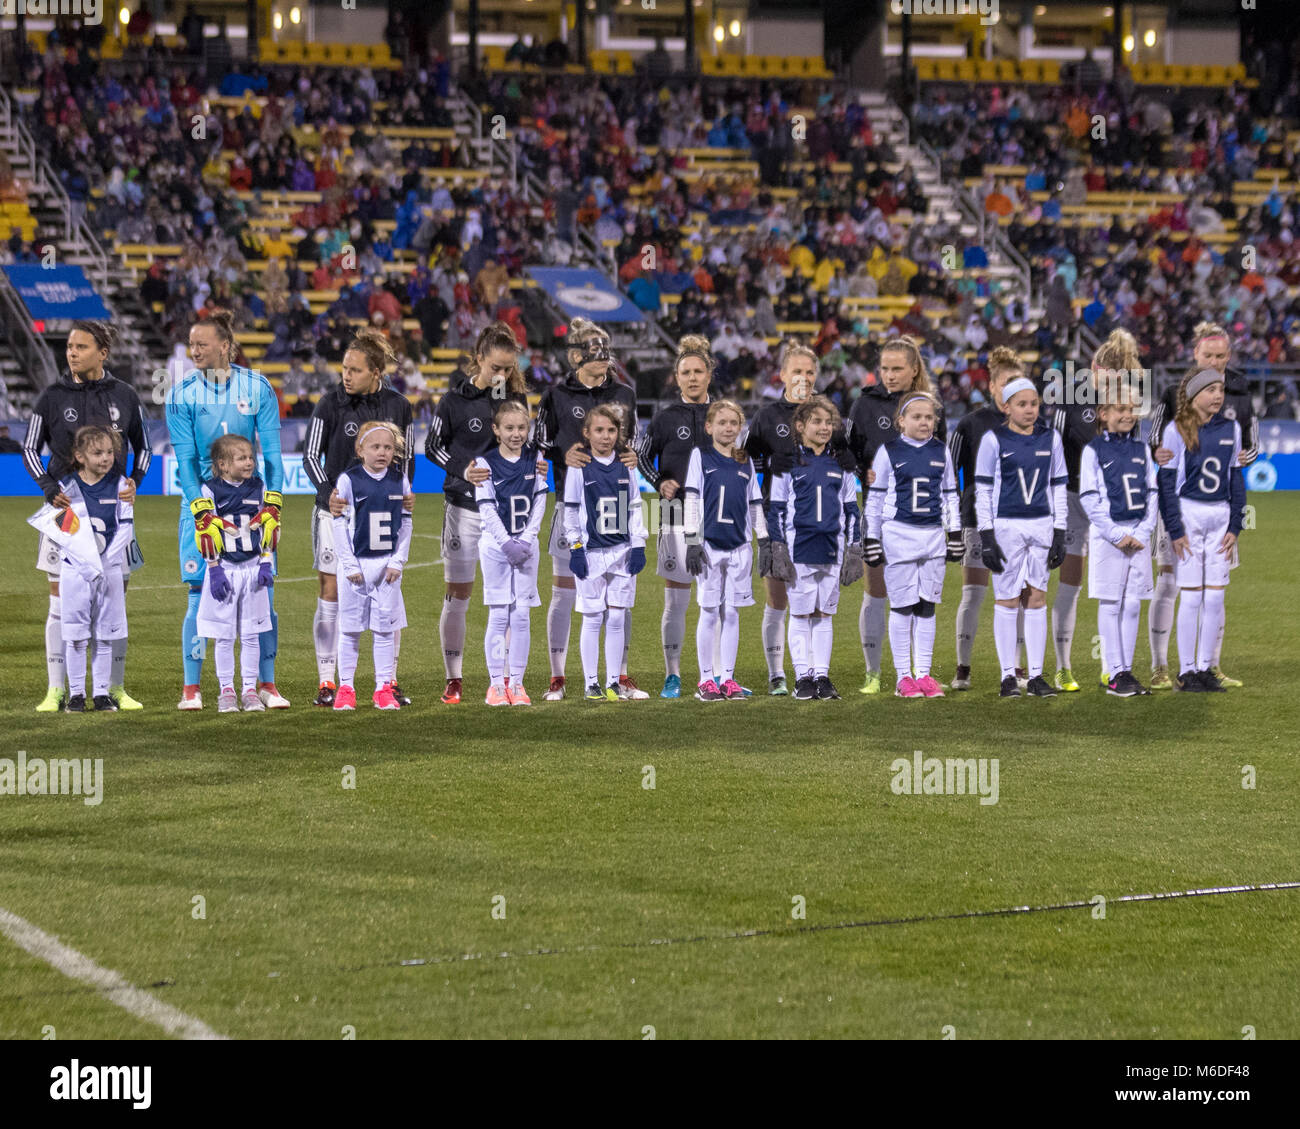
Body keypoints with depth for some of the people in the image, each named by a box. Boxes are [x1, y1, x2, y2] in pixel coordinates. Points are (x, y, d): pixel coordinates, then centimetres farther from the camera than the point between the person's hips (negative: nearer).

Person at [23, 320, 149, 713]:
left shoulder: (124, 396, 3)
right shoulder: (52, 397, 0)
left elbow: (142, 448, 15)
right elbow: (30, 448, 6)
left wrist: (135, 481, -2)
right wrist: (48, 486, -8)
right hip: (66, 505, -1)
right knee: (61, 599, -2)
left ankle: (115, 688, 11)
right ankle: (56, 690, 2)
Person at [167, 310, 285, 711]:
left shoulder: (257, 388, -1)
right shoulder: (182, 393, -3)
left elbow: (272, 452, 0)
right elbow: (185, 459, -6)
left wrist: (273, 507, -10)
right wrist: (205, 515, -16)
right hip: (202, 500, -1)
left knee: (261, 594, -1)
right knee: (201, 595, -4)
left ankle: (266, 684, 8)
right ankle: (191, 688, 3)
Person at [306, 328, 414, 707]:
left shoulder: (397, 405, 3)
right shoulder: (332, 403, -4)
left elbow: (406, 458, 14)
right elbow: (311, 455, -2)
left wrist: (404, 493, -2)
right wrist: (326, 492, -17)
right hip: (338, 508, -2)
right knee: (332, 591, -2)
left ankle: (389, 681, 12)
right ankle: (326, 683, 4)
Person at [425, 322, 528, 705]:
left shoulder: (517, 397, 4)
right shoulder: (457, 399, -7)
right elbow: (432, 447, -1)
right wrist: (462, 470, -16)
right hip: (465, 505, -3)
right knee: (458, 594, 1)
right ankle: (453, 680, 8)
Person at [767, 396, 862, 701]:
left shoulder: (840, 464, 10)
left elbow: (851, 509, 14)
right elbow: (777, 509, 3)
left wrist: (854, 549, 9)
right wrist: (778, 549, -3)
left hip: (831, 550, 2)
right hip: (799, 548, -2)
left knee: (824, 615, 7)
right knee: (800, 615, 1)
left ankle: (822, 675, 11)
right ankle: (803, 676, 5)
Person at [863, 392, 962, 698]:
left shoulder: (941, 451, 9)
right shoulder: (889, 452, -1)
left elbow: (950, 495, 15)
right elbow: (874, 498, 2)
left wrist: (955, 533, 12)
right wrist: (871, 538, -1)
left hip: (932, 535, 3)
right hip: (899, 535, -3)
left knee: (926, 605, 5)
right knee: (902, 605, -1)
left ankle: (924, 673, 11)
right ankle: (903, 676, 4)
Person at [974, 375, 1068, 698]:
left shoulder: (1050, 439, 7)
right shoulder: (994, 440, -2)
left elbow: (1058, 489, 11)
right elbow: (983, 491, -2)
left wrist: (1059, 534, 6)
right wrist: (986, 537, -8)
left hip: (1041, 526, 3)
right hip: (1006, 527, -3)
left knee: (1037, 599, 4)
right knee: (1007, 600, 0)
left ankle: (1036, 676, 7)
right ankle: (1008, 677, 5)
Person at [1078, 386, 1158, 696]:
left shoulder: (1141, 449, 11)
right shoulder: (1093, 450, -2)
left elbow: (1152, 493, 10)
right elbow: (1089, 498, -7)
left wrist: (1144, 532, -3)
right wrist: (1116, 535, -12)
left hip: (1139, 535, 4)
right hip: (1107, 534, -4)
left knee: (1132, 606, 5)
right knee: (1110, 605, -2)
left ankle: (1127, 670, 10)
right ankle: (1115, 674, 1)